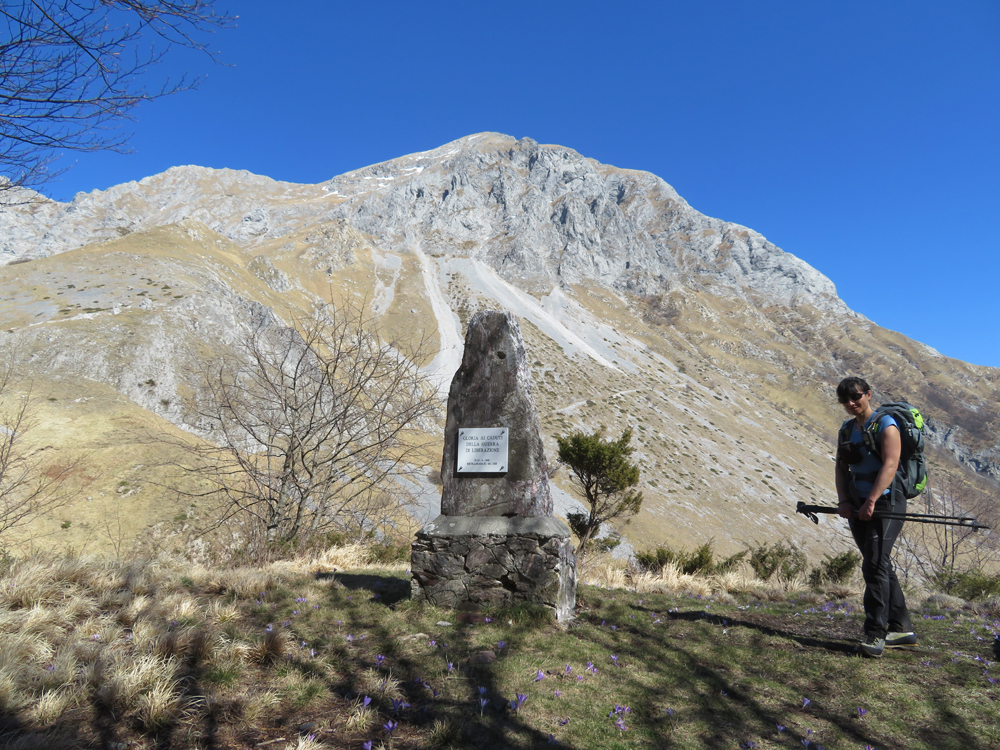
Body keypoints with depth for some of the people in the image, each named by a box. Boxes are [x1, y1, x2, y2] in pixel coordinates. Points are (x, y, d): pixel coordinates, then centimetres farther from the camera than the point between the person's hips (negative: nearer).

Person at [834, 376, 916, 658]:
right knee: (881, 567, 13)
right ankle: (901, 629, 24)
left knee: (874, 566, -13)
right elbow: (841, 467, 9)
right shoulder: (846, 430, 13)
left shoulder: (886, 425, -8)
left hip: (885, 504, -7)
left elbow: (890, 465, -19)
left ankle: (875, 634, -7)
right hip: (858, 507, 7)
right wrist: (843, 500, -5)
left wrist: (871, 501, -26)